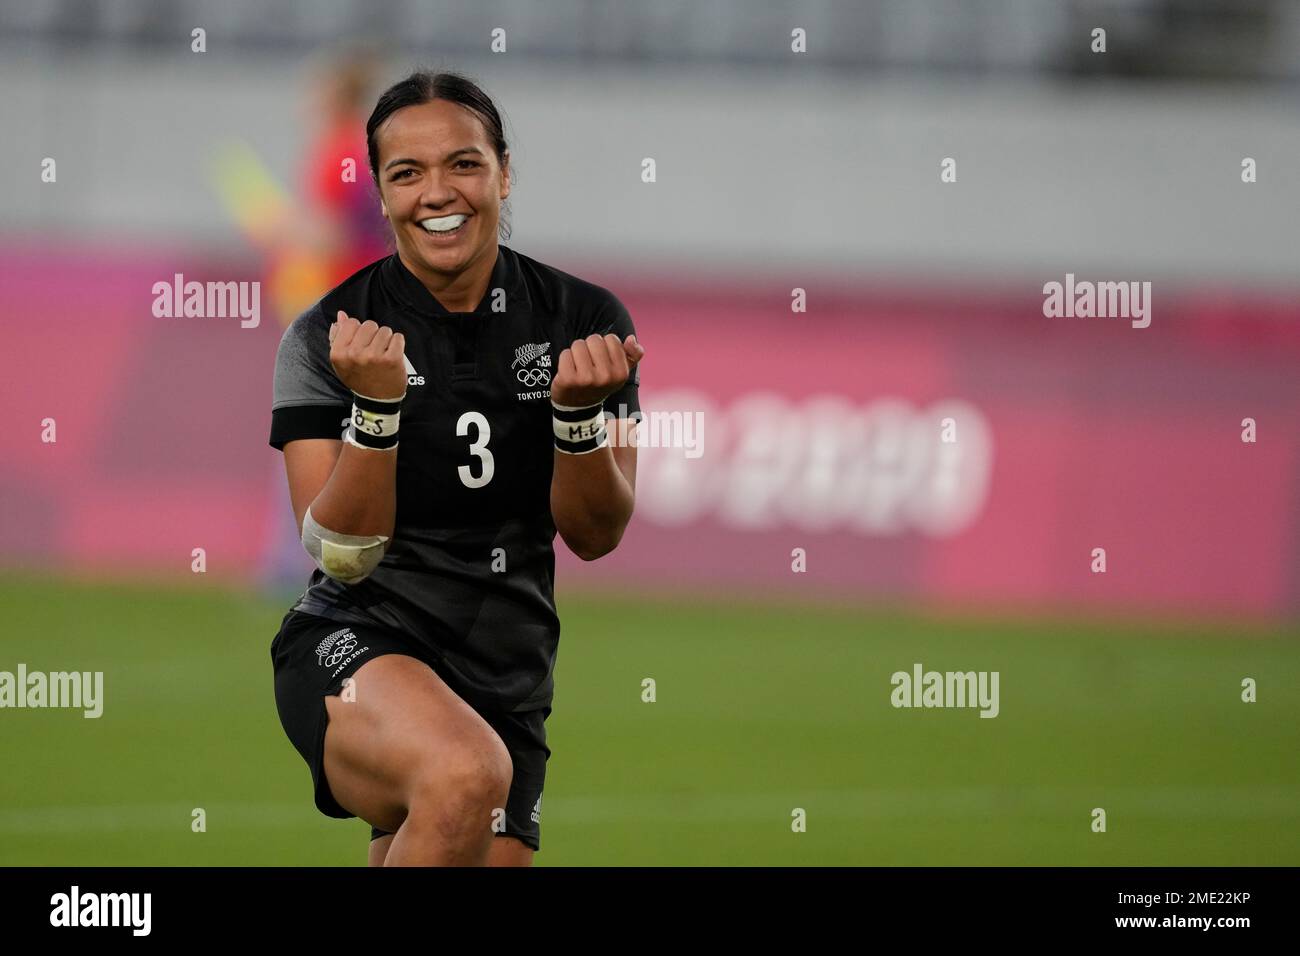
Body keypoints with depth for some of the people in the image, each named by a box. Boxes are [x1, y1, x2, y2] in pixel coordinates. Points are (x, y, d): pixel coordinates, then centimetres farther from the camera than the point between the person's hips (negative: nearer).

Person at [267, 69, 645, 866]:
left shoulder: (585, 321, 0)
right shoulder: (329, 338, -7)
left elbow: (596, 536, -2)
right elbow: (342, 554, -12)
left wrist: (579, 411, -21)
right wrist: (375, 407, -28)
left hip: (509, 676, 5)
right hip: (356, 647, -5)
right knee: (466, 772, -37)